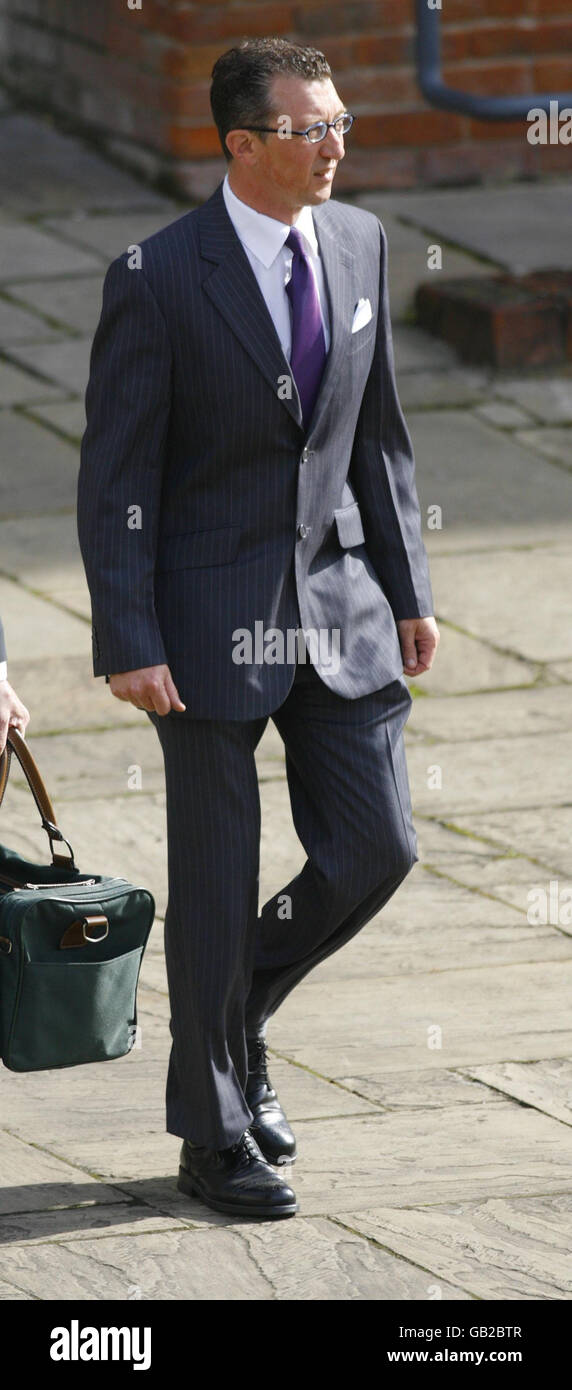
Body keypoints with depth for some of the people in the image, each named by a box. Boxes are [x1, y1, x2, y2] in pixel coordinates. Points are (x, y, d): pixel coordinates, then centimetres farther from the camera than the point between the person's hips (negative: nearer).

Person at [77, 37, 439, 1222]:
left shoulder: (358, 243, 2)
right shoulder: (158, 279, -15)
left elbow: (377, 429, 11)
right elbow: (115, 472, -12)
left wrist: (408, 588, 10)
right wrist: (129, 644, -15)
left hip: (337, 596, 5)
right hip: (210, 613, -5)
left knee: (375, 846, 1)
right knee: (216, 883, 2)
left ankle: (237, 1013, 28)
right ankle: (215, 1135, 17)